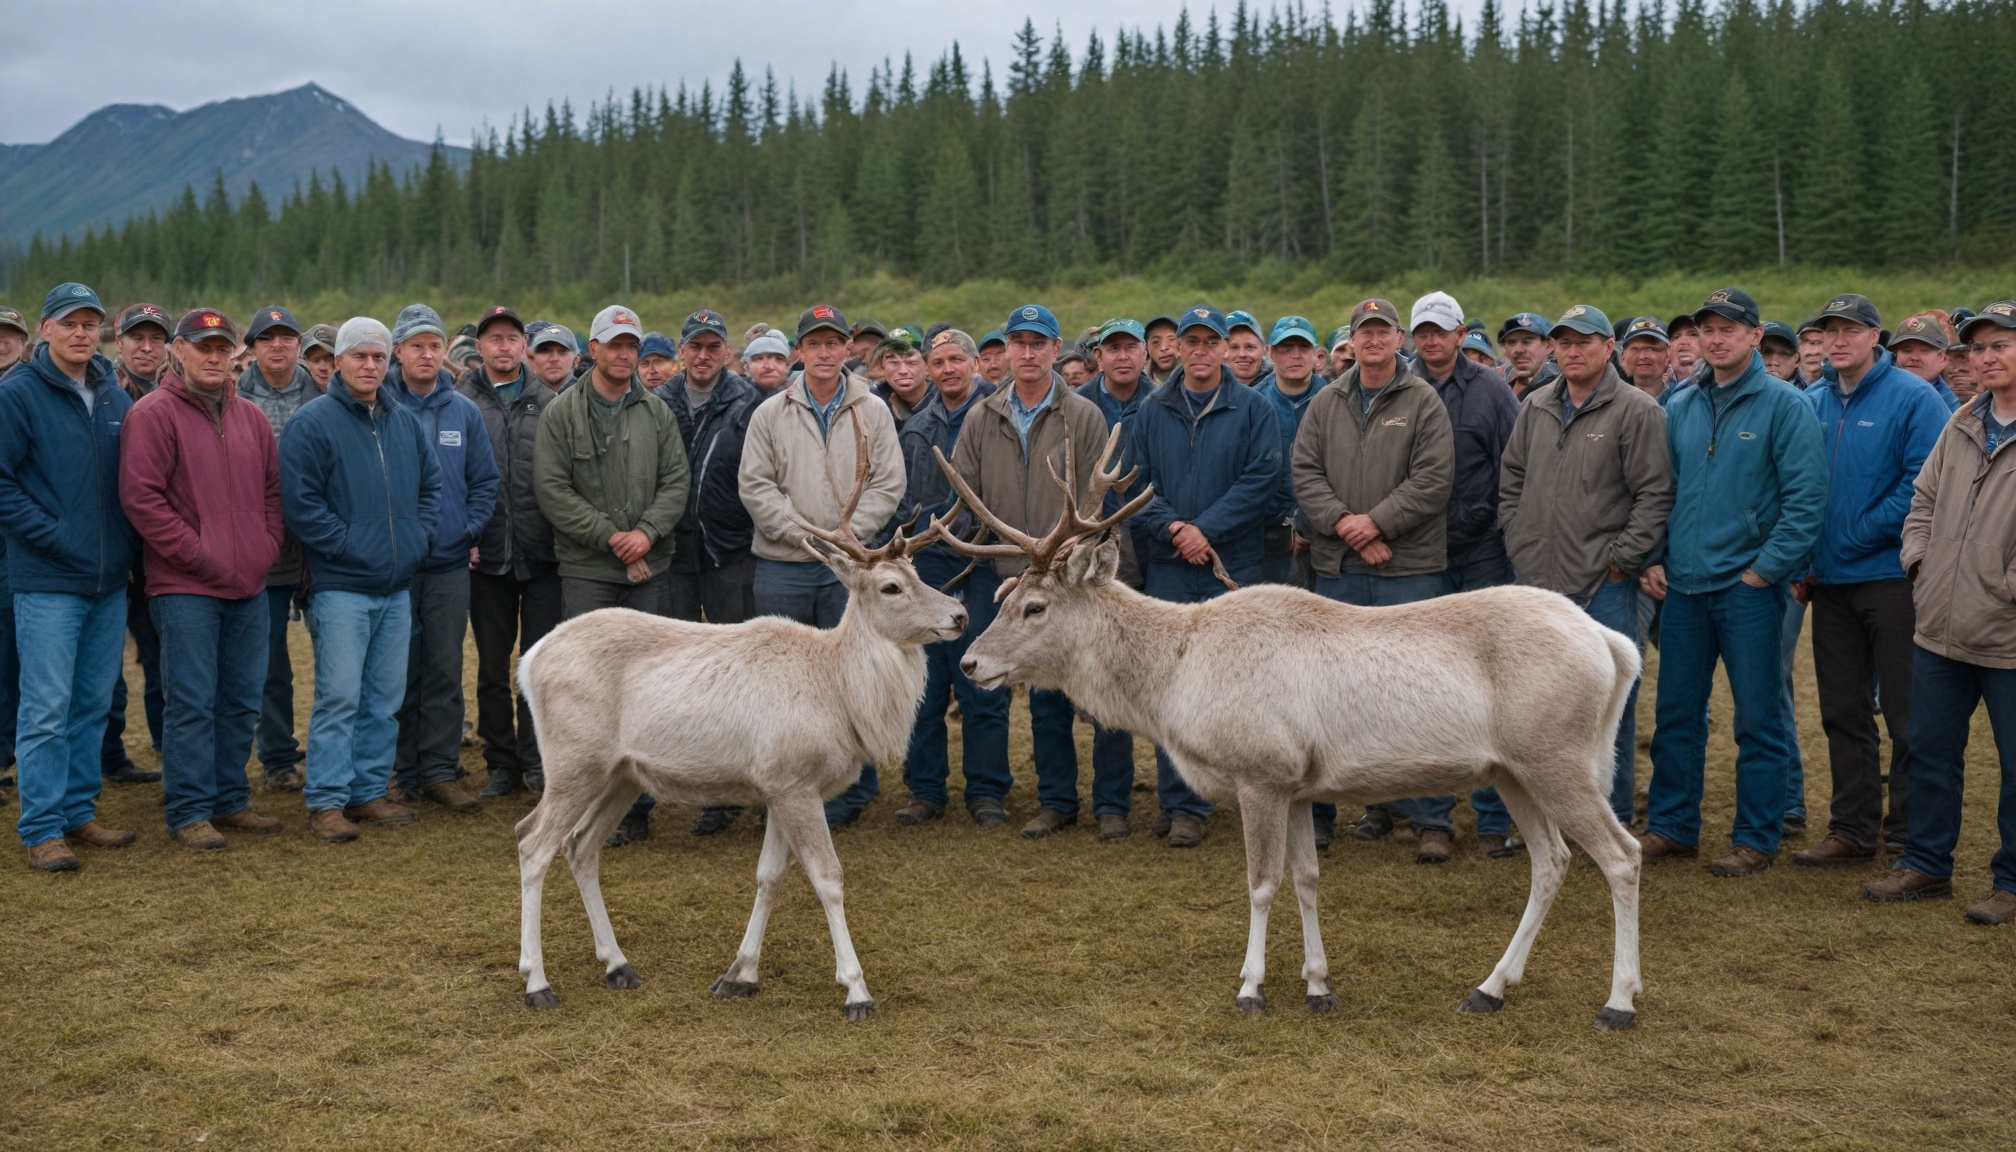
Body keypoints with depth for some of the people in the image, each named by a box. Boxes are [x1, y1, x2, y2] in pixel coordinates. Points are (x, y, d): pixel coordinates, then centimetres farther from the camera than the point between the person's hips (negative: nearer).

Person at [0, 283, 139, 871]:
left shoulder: (117, 398, 11)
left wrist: (127, 542, 5)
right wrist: (49, 534, -14)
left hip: (111, 580, 6)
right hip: (47, 581, -6)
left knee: (93, 704, 12)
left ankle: (79, 811, 23)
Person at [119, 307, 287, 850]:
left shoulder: (251, 416, 14)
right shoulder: (153, 414, -6)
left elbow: (273, 489, 20)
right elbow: (140, 496, -12)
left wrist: (267, 546, 5)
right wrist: (198, 555, -14)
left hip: (250, 587, 6)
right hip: (185, 588, -6)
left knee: (241, 702, 11)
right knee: (192, 703, -3)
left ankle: (230, 800, 22)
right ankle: (189, 813, 5)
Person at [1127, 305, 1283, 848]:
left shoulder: (1253, 410, 3)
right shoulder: (1151, 412, 10)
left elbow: (1262, 479, -6)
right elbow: (1136, 481, 5)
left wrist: (1205, 528, -13)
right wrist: (1172, 528, -12)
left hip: (1234, 565, -2)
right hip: (1168, 565, 2)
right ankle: (1181, 804, 7)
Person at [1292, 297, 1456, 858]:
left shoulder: (1424, 402, 1)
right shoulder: (1325, 403, 11)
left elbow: (1433, 478, -8)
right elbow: (1304, 471, 4)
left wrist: (1377, 521, -15)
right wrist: (1343, 523, -11)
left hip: (1408, 569, -4)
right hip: (1338, 569, 4)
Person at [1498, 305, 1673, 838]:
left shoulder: (1638, 411, -5)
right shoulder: (1535, 407, 12)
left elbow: (1654, 495, -8)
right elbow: (1511, 480, 18)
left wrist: (1621, 560, -11)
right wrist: (1518, 544, 8)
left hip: (1604, 585, -5)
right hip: (1536, 580, 5)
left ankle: (1614, 818, 12)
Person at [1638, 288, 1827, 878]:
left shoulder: (1785, 405, -5)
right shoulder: (1680, 408, 11)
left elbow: (1806, 496, -10)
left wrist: (1766, 568, -14)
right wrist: (1652, 558, 5)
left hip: (1749, 587, -5)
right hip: (1683, 585, 5)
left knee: (1759, 719, 3)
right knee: (1676, 712, 11)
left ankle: (1757, 838, 13)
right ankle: (1672, 826, 23)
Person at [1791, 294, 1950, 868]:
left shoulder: (1912, 397, -7)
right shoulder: (1811, 402, 9)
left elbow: (1922, 484, -15)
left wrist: (1855, 539, -14)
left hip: (1892, 577, -5)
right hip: (1829, 582, 6)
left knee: (1906, 713, 1)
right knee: (1843, 713, 12)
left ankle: (1909, 836, 12)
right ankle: (1853, 830, 22)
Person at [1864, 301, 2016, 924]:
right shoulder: (1961, 426, 11)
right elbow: (1925, 499, 20)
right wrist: (1918, 558, 6)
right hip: (1941, 629, 6)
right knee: (1931, 750, 14)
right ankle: (1926, 863, 28)